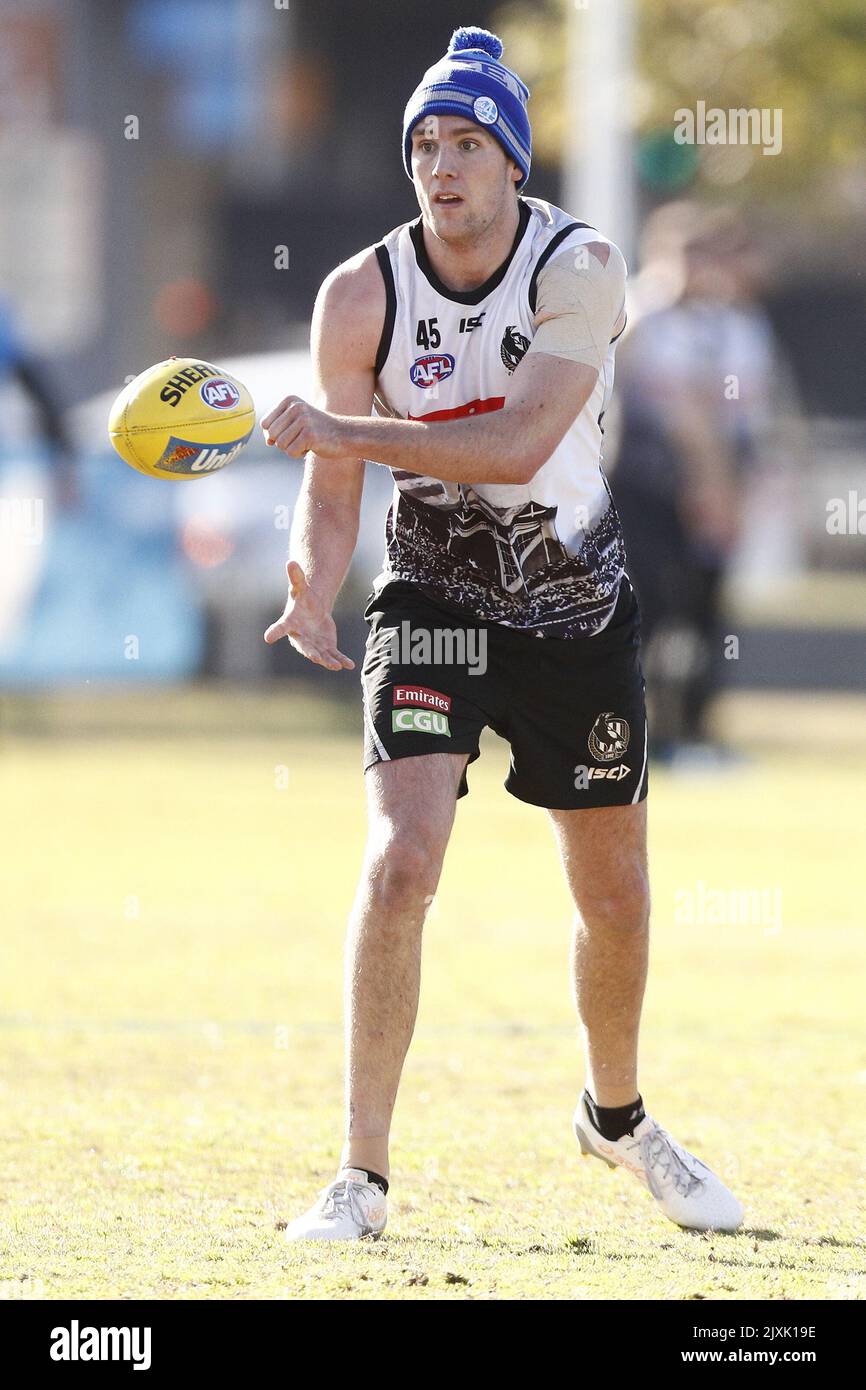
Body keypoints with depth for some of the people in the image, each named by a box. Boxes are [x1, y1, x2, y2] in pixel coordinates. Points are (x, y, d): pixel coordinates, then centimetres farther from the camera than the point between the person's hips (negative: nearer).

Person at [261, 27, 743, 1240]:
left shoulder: (579, 268, -16)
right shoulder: (362, 297, -11)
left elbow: (519, 445, -27)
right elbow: (335, 488, -8)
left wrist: (343, 429, -34)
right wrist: (315, 590, -30)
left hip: (579, 605, 1)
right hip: (435, 603, -1)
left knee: (615, 895, 11)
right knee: (400, 862, -20)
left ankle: (616, 1115, 40)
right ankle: (363, 1175, -15)